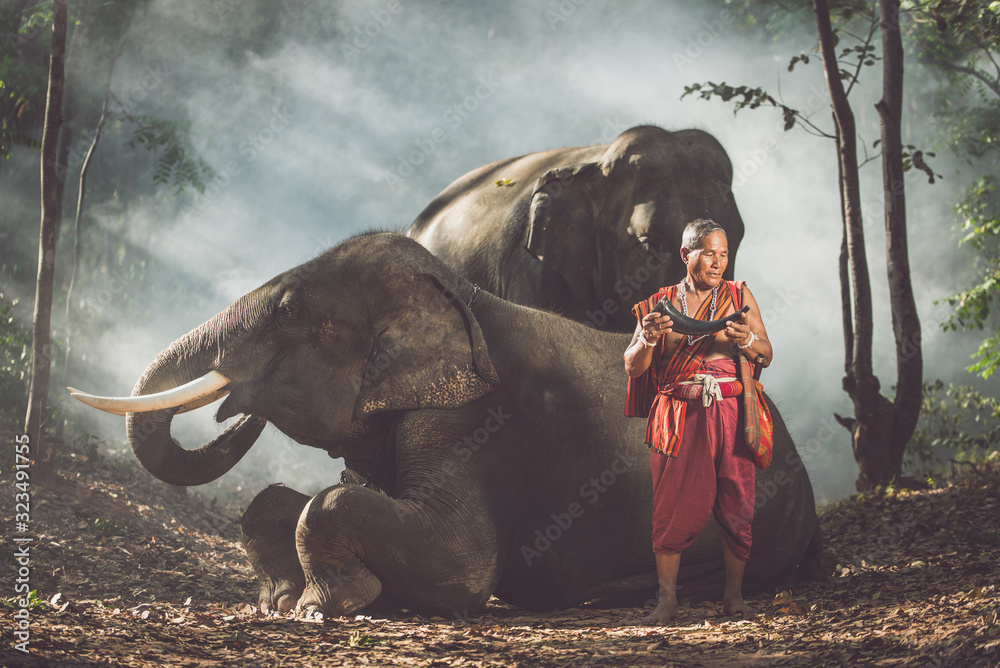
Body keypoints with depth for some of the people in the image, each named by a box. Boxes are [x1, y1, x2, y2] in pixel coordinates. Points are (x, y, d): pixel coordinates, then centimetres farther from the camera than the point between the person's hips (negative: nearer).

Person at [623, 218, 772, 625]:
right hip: (678, 418, -1)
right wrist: (648, 338, -16)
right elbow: (633, 367, 4)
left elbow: (766, 356, 4)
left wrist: (745, 340, -18)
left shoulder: (739, 296, 9)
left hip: (730, 414, 1)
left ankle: (734, 595, 9)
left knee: (736, 507, -1)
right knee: (673, 507, -5)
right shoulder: (661, 304, 8)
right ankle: (667, 601, 1)